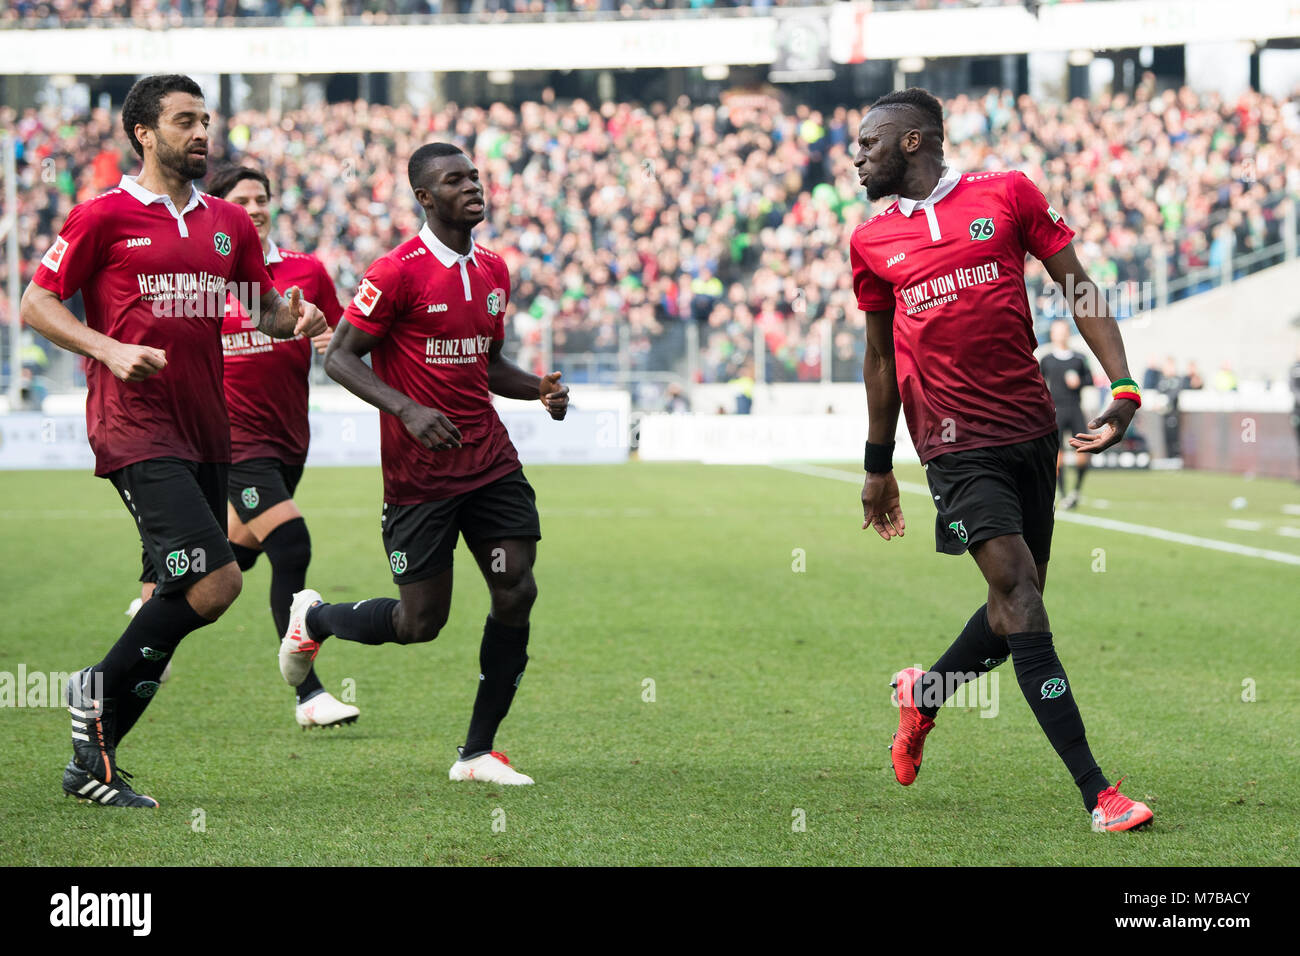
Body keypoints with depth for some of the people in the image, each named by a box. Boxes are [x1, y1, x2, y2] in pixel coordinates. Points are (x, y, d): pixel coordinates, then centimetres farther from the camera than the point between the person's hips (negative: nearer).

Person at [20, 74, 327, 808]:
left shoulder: (230, 224, 15)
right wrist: (109, 348, -16)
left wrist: (294, 318, 0)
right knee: (216, 582, -19)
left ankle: (93, 763, 15)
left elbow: (266, 308, 24)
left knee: (180, 596, 6)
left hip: (207, 433, 7)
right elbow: (36, 305, -1)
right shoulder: (104, 217, -3)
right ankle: (103, 688, 2)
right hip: (136, 430, -7)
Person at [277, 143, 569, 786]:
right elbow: (338, 357, -12)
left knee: (516, 593, -7)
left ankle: (477, 753, 4)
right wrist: (407, 409, -24)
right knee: (421, 622, -2)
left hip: (491, 462, 6)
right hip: (419, 478, -6)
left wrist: (539, 389, 4)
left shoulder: (493, 271, 10)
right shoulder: (397, 273, -13)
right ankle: (313, 618, 31)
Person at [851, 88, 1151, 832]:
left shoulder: (1007, 194, 4)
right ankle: (1099, 795, -14)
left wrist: (1124, 387, -7)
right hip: (957, 446, -2)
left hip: (1032, 429, 2)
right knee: (1020, 596, -14)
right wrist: (878, 467, 20)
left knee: (1020, 605, 8)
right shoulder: (872, 241, 8)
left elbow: (1078, 289, 4)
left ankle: (923, 696, 37)